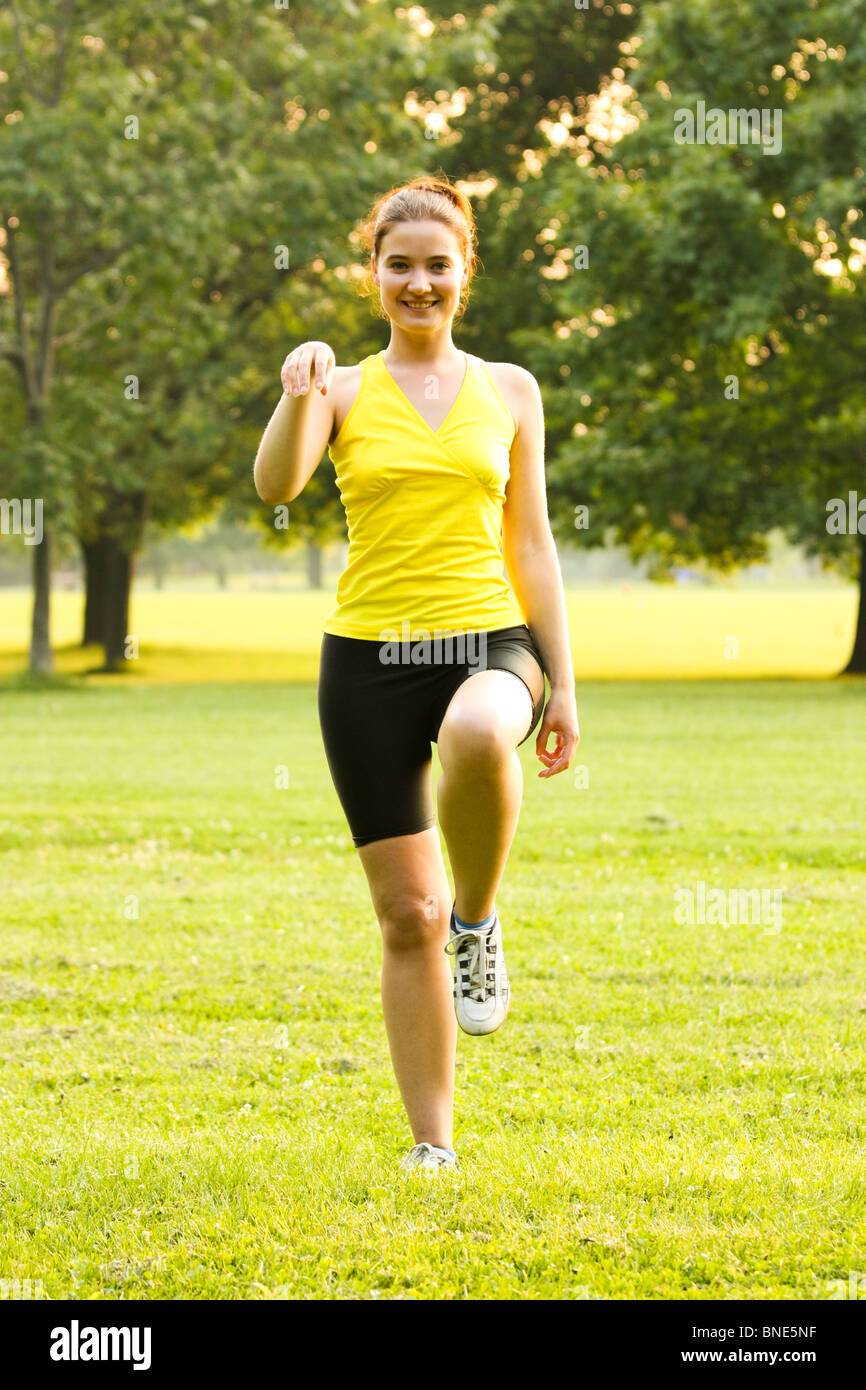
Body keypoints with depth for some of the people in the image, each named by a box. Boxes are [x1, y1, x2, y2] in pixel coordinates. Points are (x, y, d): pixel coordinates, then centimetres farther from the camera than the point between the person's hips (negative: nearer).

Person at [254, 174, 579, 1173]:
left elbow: (531, 546, 12)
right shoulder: (345, 391, 6)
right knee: (407, 915, -2)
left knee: (479, 737, -39)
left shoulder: (508, 392, 10)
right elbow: (276, 486, -13)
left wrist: (562, 683, 6)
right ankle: (432, 1143, 9)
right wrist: (298, 399, -32)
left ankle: (479, 918, -11)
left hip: (488, 641, 0)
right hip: (369, 656, 0)